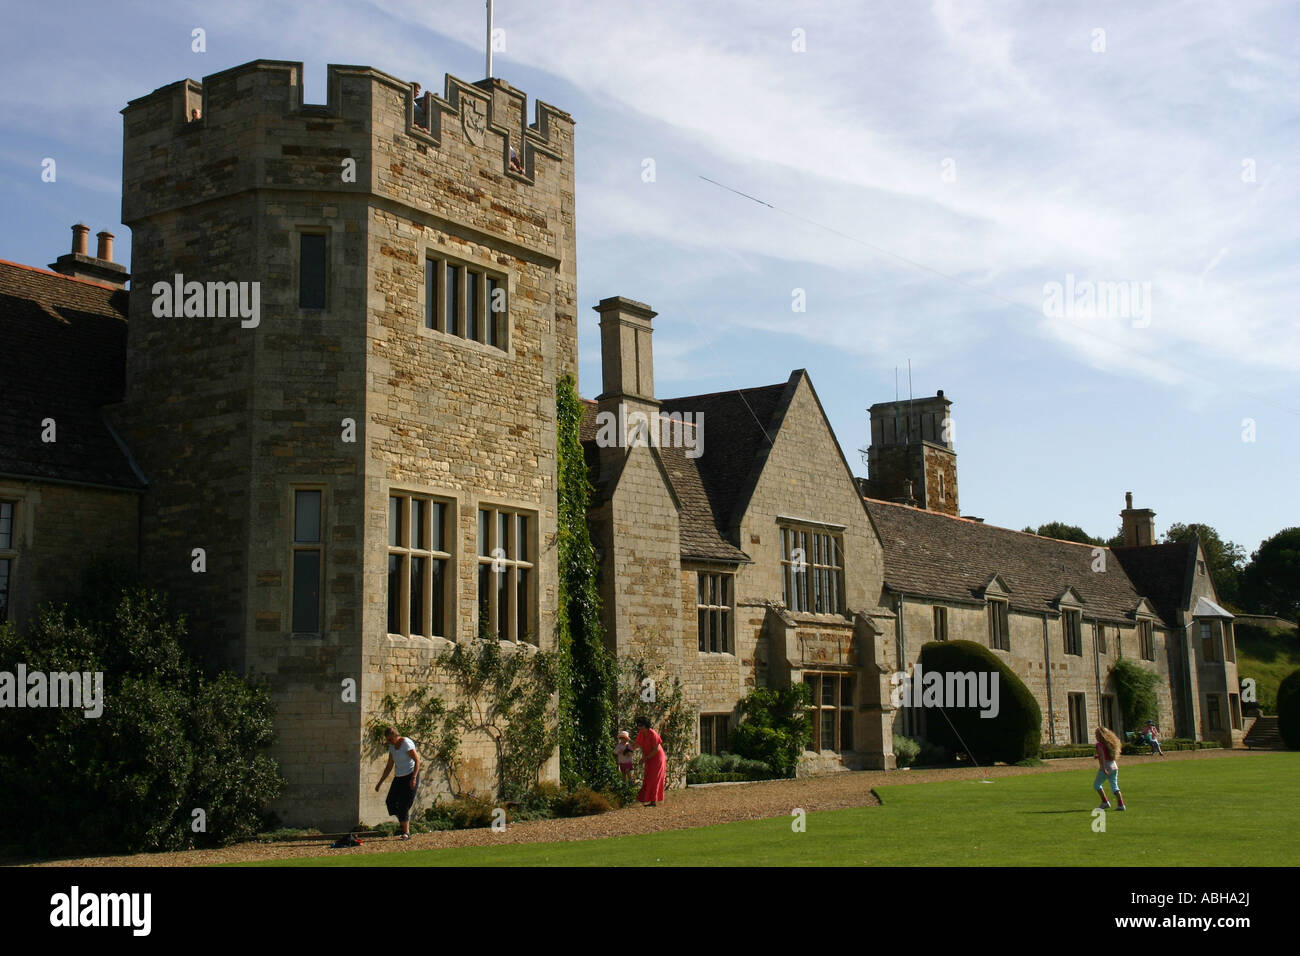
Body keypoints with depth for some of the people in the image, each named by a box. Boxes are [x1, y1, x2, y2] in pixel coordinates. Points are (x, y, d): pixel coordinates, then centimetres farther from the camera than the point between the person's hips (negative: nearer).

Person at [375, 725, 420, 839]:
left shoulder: (406, 743, -16)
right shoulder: (392, 746, 7)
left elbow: (417, 761, -18)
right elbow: (389, 766, 14)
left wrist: (414, 778, -27)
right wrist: (380, 782, 13)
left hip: (410, 776, -7)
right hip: (399, 777, 7)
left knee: (404, 805, -9)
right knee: (391, 802, -1)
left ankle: (406, 833, -1)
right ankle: (405, 824, 16)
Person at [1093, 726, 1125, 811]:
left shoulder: (1099, 744, -10)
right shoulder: (1111, 743, 12)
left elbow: (1102, 757, -21)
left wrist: (1103, 769, -27)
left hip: (1105, 768, -6)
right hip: (1114, 767, 6)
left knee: (1096, 785, 12)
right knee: (1114, 786, 8)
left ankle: (1105, 802, 7)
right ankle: (1121, 805, -2)